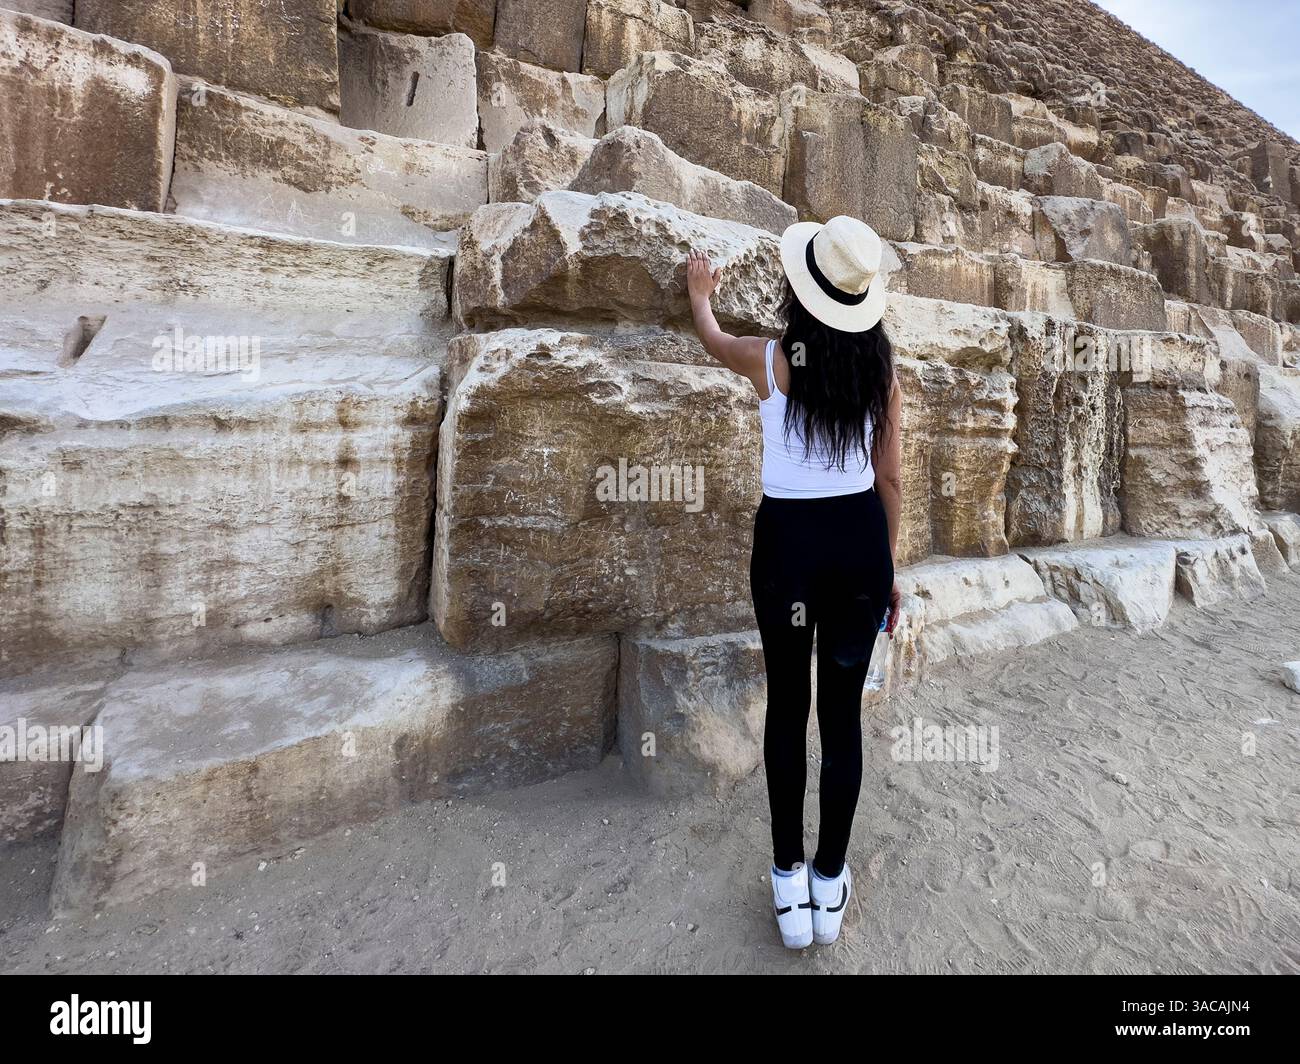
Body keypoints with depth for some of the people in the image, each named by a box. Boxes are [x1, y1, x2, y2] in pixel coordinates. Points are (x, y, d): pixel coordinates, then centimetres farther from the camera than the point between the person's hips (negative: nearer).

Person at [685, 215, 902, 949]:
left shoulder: (772, 361, -7)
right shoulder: (881, 370, 1)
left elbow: (715, 341, 17)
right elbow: (889, 480, 4)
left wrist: (700, 295, 38)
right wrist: (889, 567, 14)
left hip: (788, 539, -2)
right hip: (859, 538, 3)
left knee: (787, 706, 13)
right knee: (843, 710, 12)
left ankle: (790, 878, 24)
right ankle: (831, 882, 26)